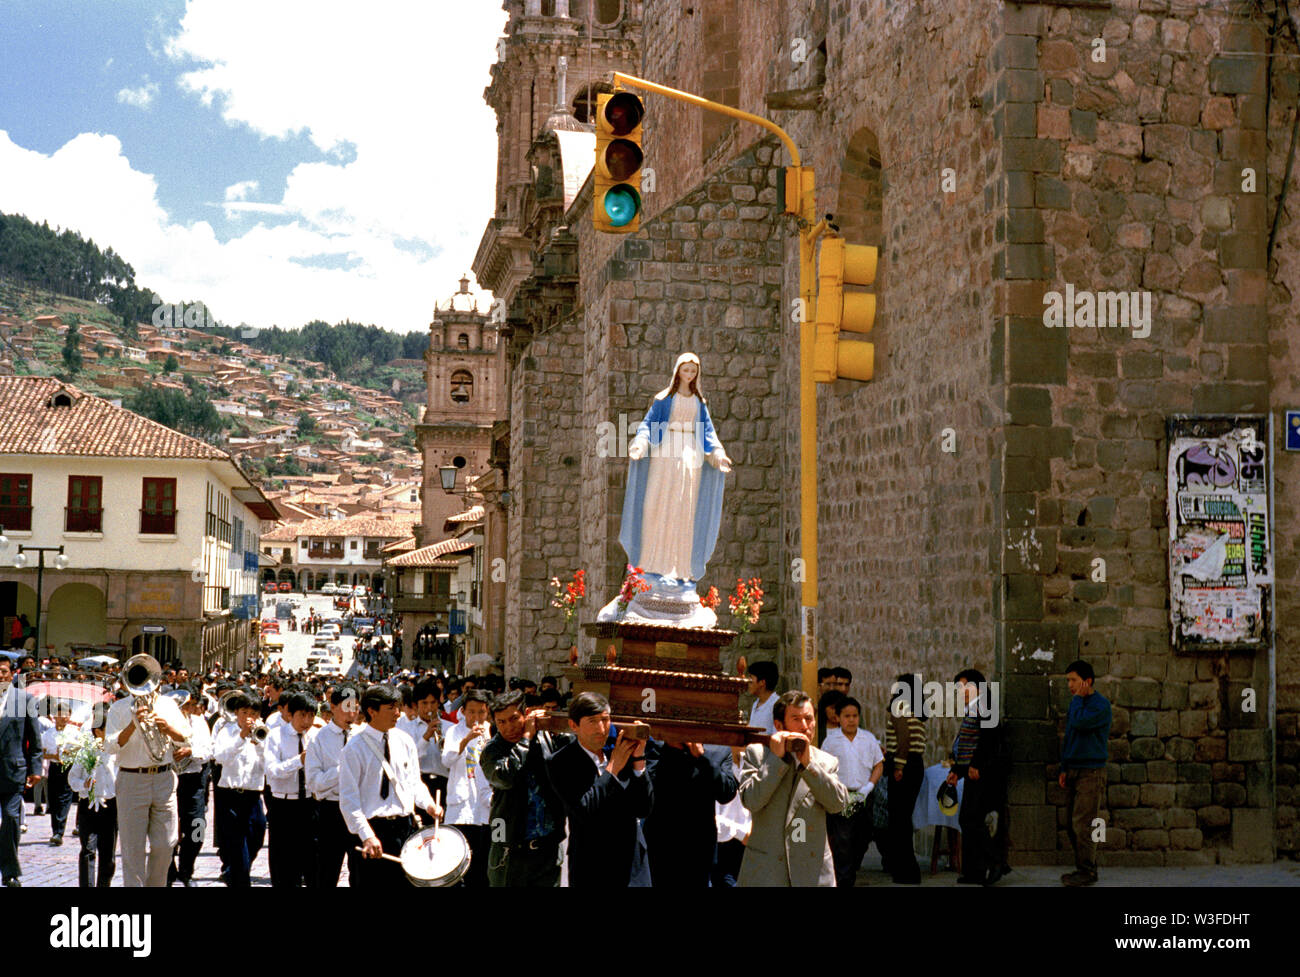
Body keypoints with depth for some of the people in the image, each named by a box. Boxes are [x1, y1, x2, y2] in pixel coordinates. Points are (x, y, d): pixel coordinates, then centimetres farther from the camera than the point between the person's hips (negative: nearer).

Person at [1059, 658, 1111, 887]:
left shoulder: (1101, 704, -10)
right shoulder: (1076, 704, 17)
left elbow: (1080, 722, -26)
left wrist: (1078, 698, -11)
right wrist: (1064, 769, 18)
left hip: (1091, 771, -9)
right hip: (1074, 771, 9)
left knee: (1083, 824, -10)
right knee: (1072, 825, 9)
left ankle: (1087, 871, -5)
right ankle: (1083, 867, 16)